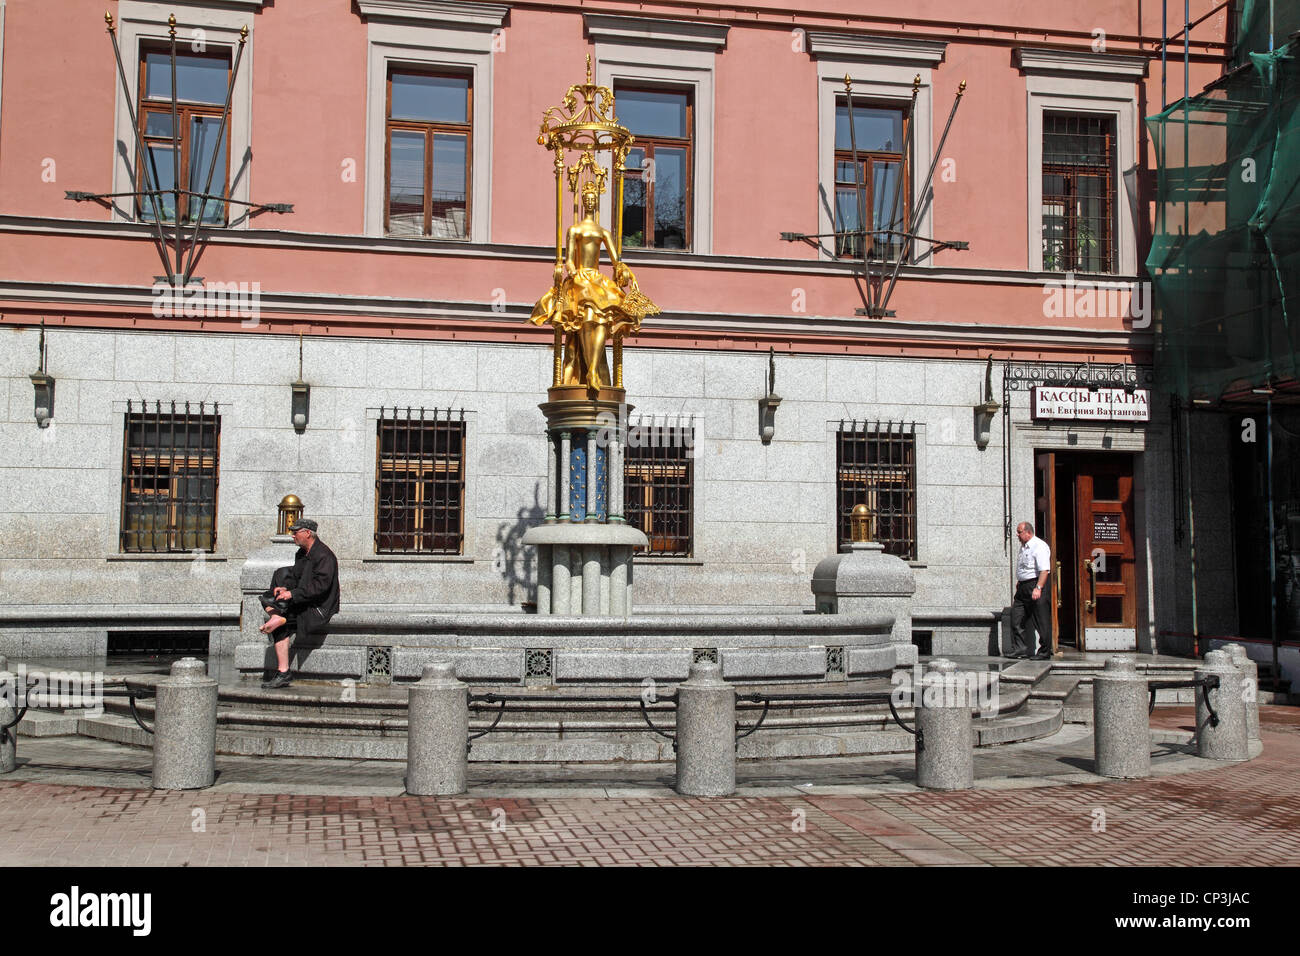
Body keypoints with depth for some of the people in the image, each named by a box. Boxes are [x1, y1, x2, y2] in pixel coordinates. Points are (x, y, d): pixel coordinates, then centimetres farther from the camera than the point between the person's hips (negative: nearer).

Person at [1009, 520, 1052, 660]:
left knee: (1040, 621, -3)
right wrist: (1018, 585, 23)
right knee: (1016, 618, 6)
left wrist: (1038, 588, -27)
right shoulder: (1023, 547, 16)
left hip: (1035, 585, -9)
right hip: (1022, 587, 9)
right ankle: (1019, 649, 11)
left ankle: (1045, 652, 4)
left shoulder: (1039, 546, -13)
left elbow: (1044, 570, -21)